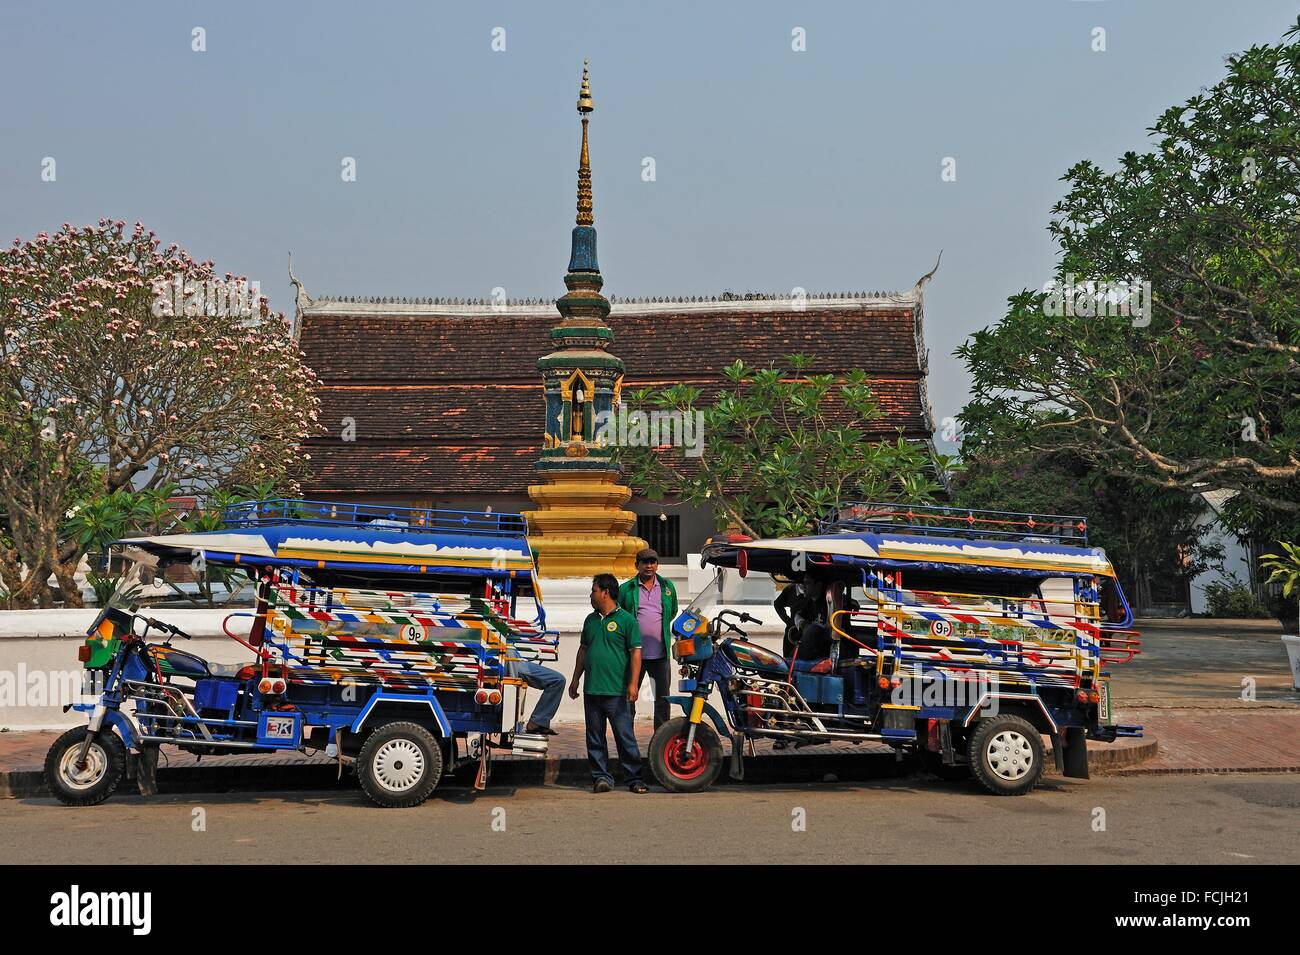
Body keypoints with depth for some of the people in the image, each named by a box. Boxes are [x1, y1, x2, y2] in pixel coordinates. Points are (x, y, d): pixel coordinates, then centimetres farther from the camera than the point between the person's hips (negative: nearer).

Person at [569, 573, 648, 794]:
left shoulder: (626, 619, -4)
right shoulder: (590, 620, 15)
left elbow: (636, 653, -6)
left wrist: (633, 683, -13)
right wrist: (575, 680, 19)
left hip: (617, 692, -6)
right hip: (592, 690, 6)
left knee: (625, 737, -3)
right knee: (595, 738, 7)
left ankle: (635, 778, 4)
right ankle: (601, 776, 14)